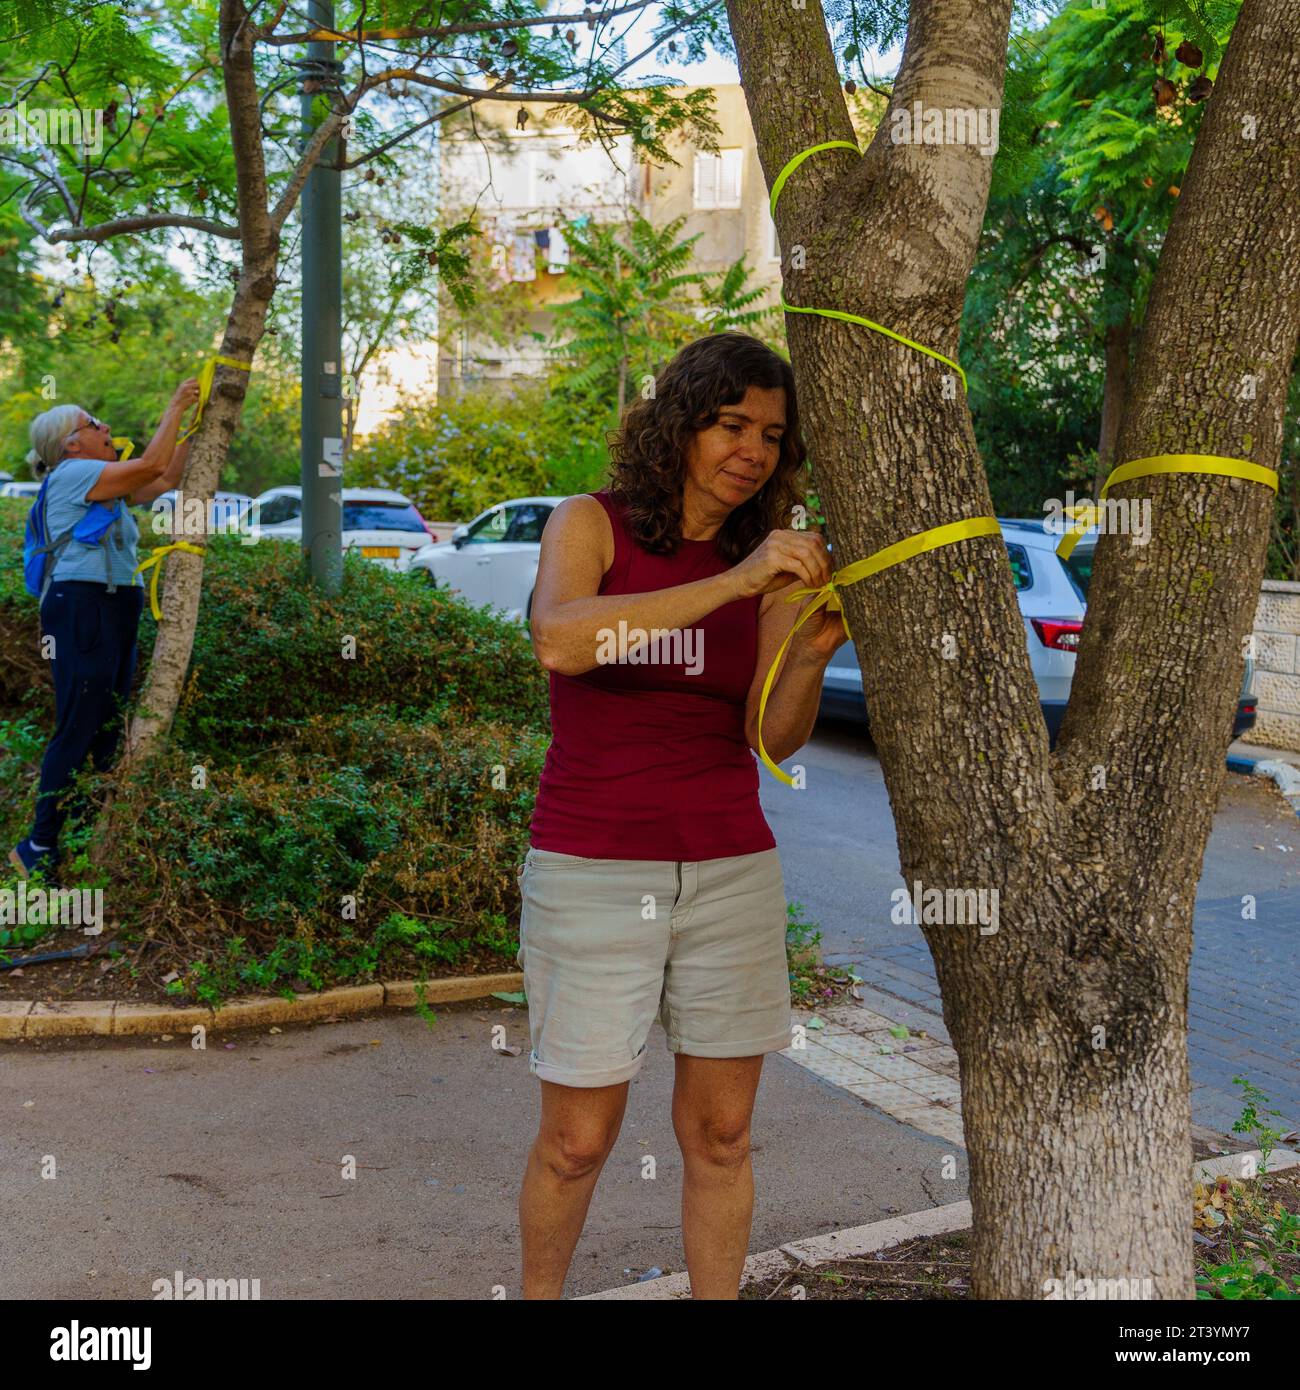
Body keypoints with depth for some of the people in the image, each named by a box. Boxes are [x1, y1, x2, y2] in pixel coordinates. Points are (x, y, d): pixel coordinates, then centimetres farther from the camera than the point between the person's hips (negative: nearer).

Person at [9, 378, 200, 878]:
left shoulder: (106, 485, 21)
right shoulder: (72, 473, -6)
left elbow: (168, 478, 23)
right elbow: (151, 465, -14)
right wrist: (174, 408, -4)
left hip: (116, 612, 10)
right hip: (82, 607, -10)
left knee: (108, 730, 8)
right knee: (77, 730, -10)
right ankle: (38, 847, -5)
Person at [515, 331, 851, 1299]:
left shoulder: (772, 565, 6)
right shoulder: (592, 524, -4)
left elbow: (772, 737, -2)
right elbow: (559, 643, -26)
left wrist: (813, 654, -21)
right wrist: (731, 585, -29)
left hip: (729, 867, 4)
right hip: (594, 869, -3)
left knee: (720, 1134, 10)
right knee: (578, 1140, 5)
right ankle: (539, 1295, 32)